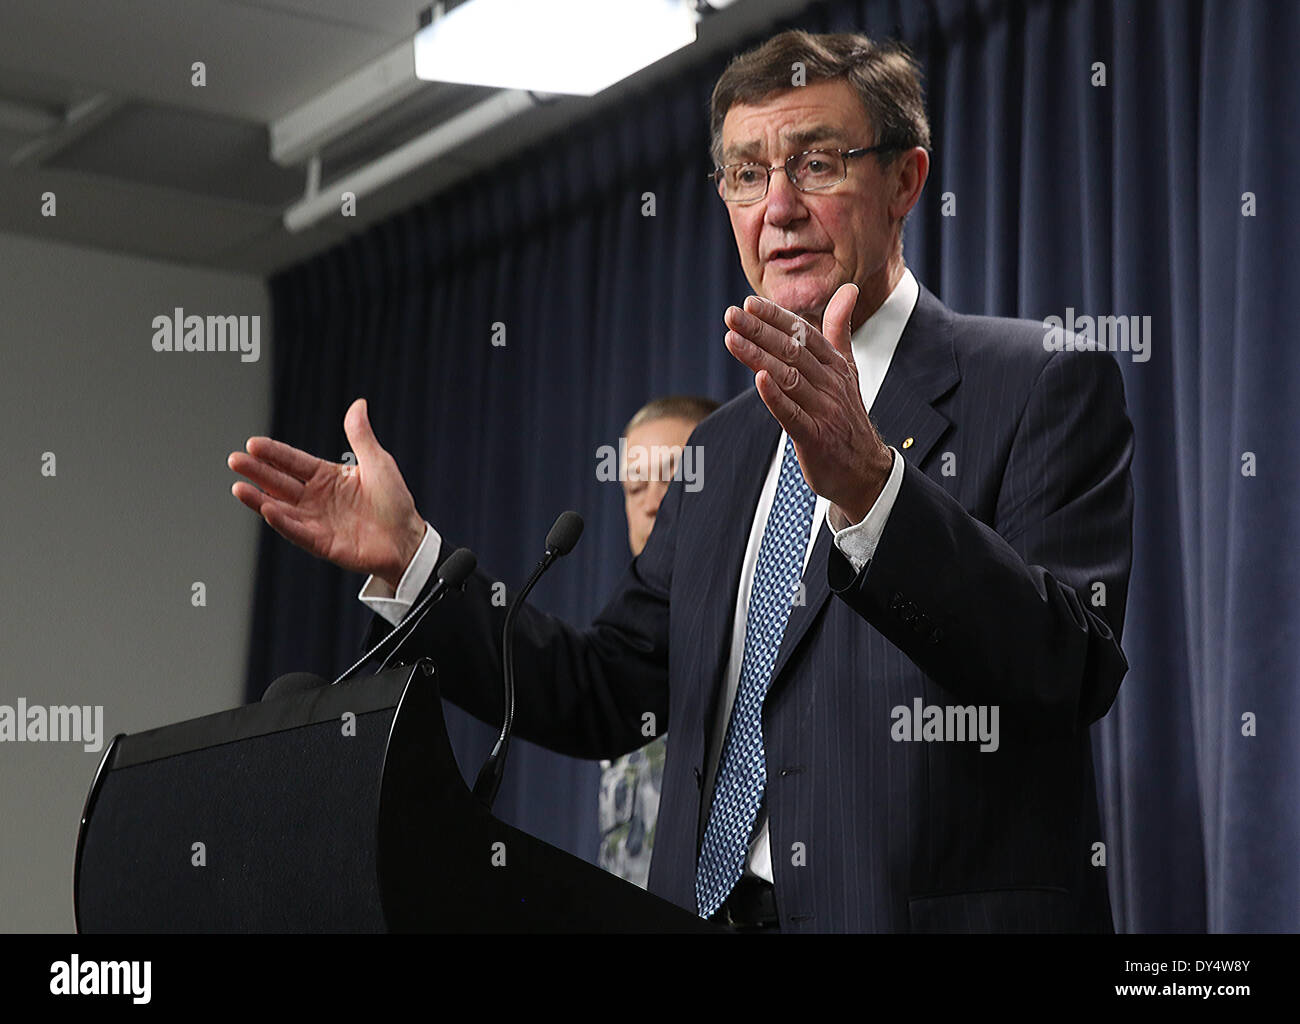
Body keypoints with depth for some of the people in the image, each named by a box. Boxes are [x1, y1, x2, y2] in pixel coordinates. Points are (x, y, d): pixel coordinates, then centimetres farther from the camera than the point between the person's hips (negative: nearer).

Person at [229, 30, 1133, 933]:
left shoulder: (1044, 384, -5)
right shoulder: (728, 443, 15)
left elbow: (1074, 671, -19)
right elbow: (604, 699, 10)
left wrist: (866, 482, -31)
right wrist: (407, 556, 0)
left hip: (937, 911, -5)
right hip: (711, 908, 6)